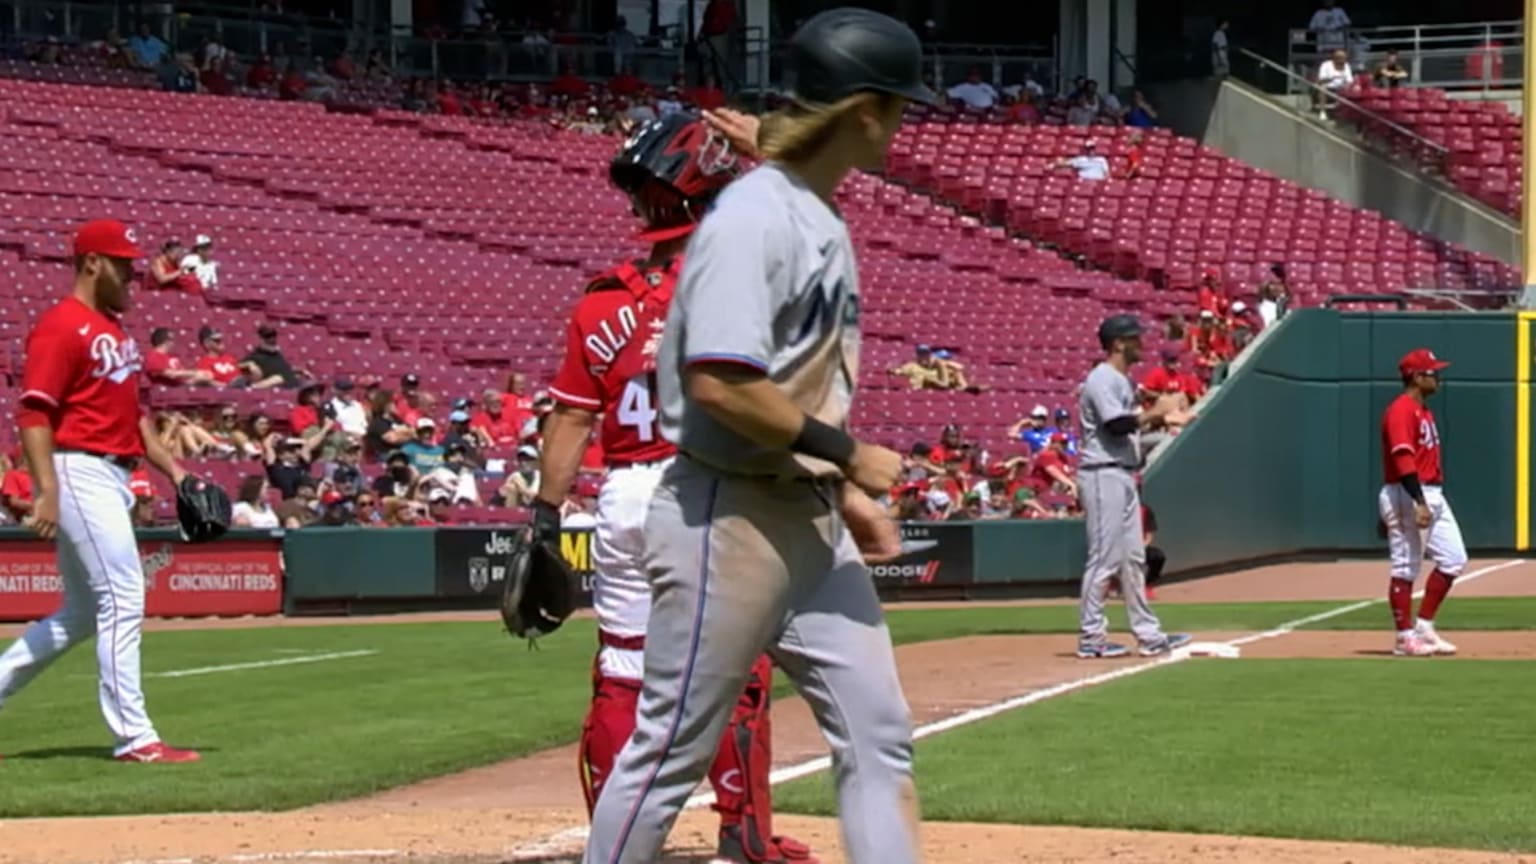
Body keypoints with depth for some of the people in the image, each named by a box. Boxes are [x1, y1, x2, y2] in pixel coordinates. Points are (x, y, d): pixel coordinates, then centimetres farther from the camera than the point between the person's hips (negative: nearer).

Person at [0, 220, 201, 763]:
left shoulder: (114, 328, 18)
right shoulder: (62, 327, -11)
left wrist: (171, 468, 17)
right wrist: (47, 490, -25)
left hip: (113, 480, 10)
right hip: (81, 473, -10)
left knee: (81, 615, 14)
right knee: (122, 599, -10)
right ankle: (132, 737, -8)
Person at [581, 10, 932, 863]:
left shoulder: (822, 221, 13)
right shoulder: (752, 218, -17)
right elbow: (718, 384, -25)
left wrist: (844, 493, 13)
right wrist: (847, 453, -17)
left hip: (810, 520, 10)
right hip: (727, 516, -9)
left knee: (878, 734, 7)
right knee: (672, 750, -1)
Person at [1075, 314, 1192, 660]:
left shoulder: (1122, 381, 18)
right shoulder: (1102, 379, -13)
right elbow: (1117, 424, -23)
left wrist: (1160, 418, 11)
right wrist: (1151, 414, -13)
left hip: (1124, 475, 11)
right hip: (1104, 475, -11)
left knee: (1133, 558, 12)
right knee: (1105, 557, -8)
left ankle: (1149, 635, 16)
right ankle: (1090, 637, -3)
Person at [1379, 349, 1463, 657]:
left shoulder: (1423, 412, 18)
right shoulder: (1401, 410, -14)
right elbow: (1403, 461, -23)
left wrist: (1429, 502, 19)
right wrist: (1420, 504, -29)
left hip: (1432, 495, 10)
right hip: (1407, 495, -10)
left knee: (1454, 559, 7)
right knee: (1405, 568, -4)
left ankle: (1424, 628, 13)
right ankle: (1405, 637, 1)